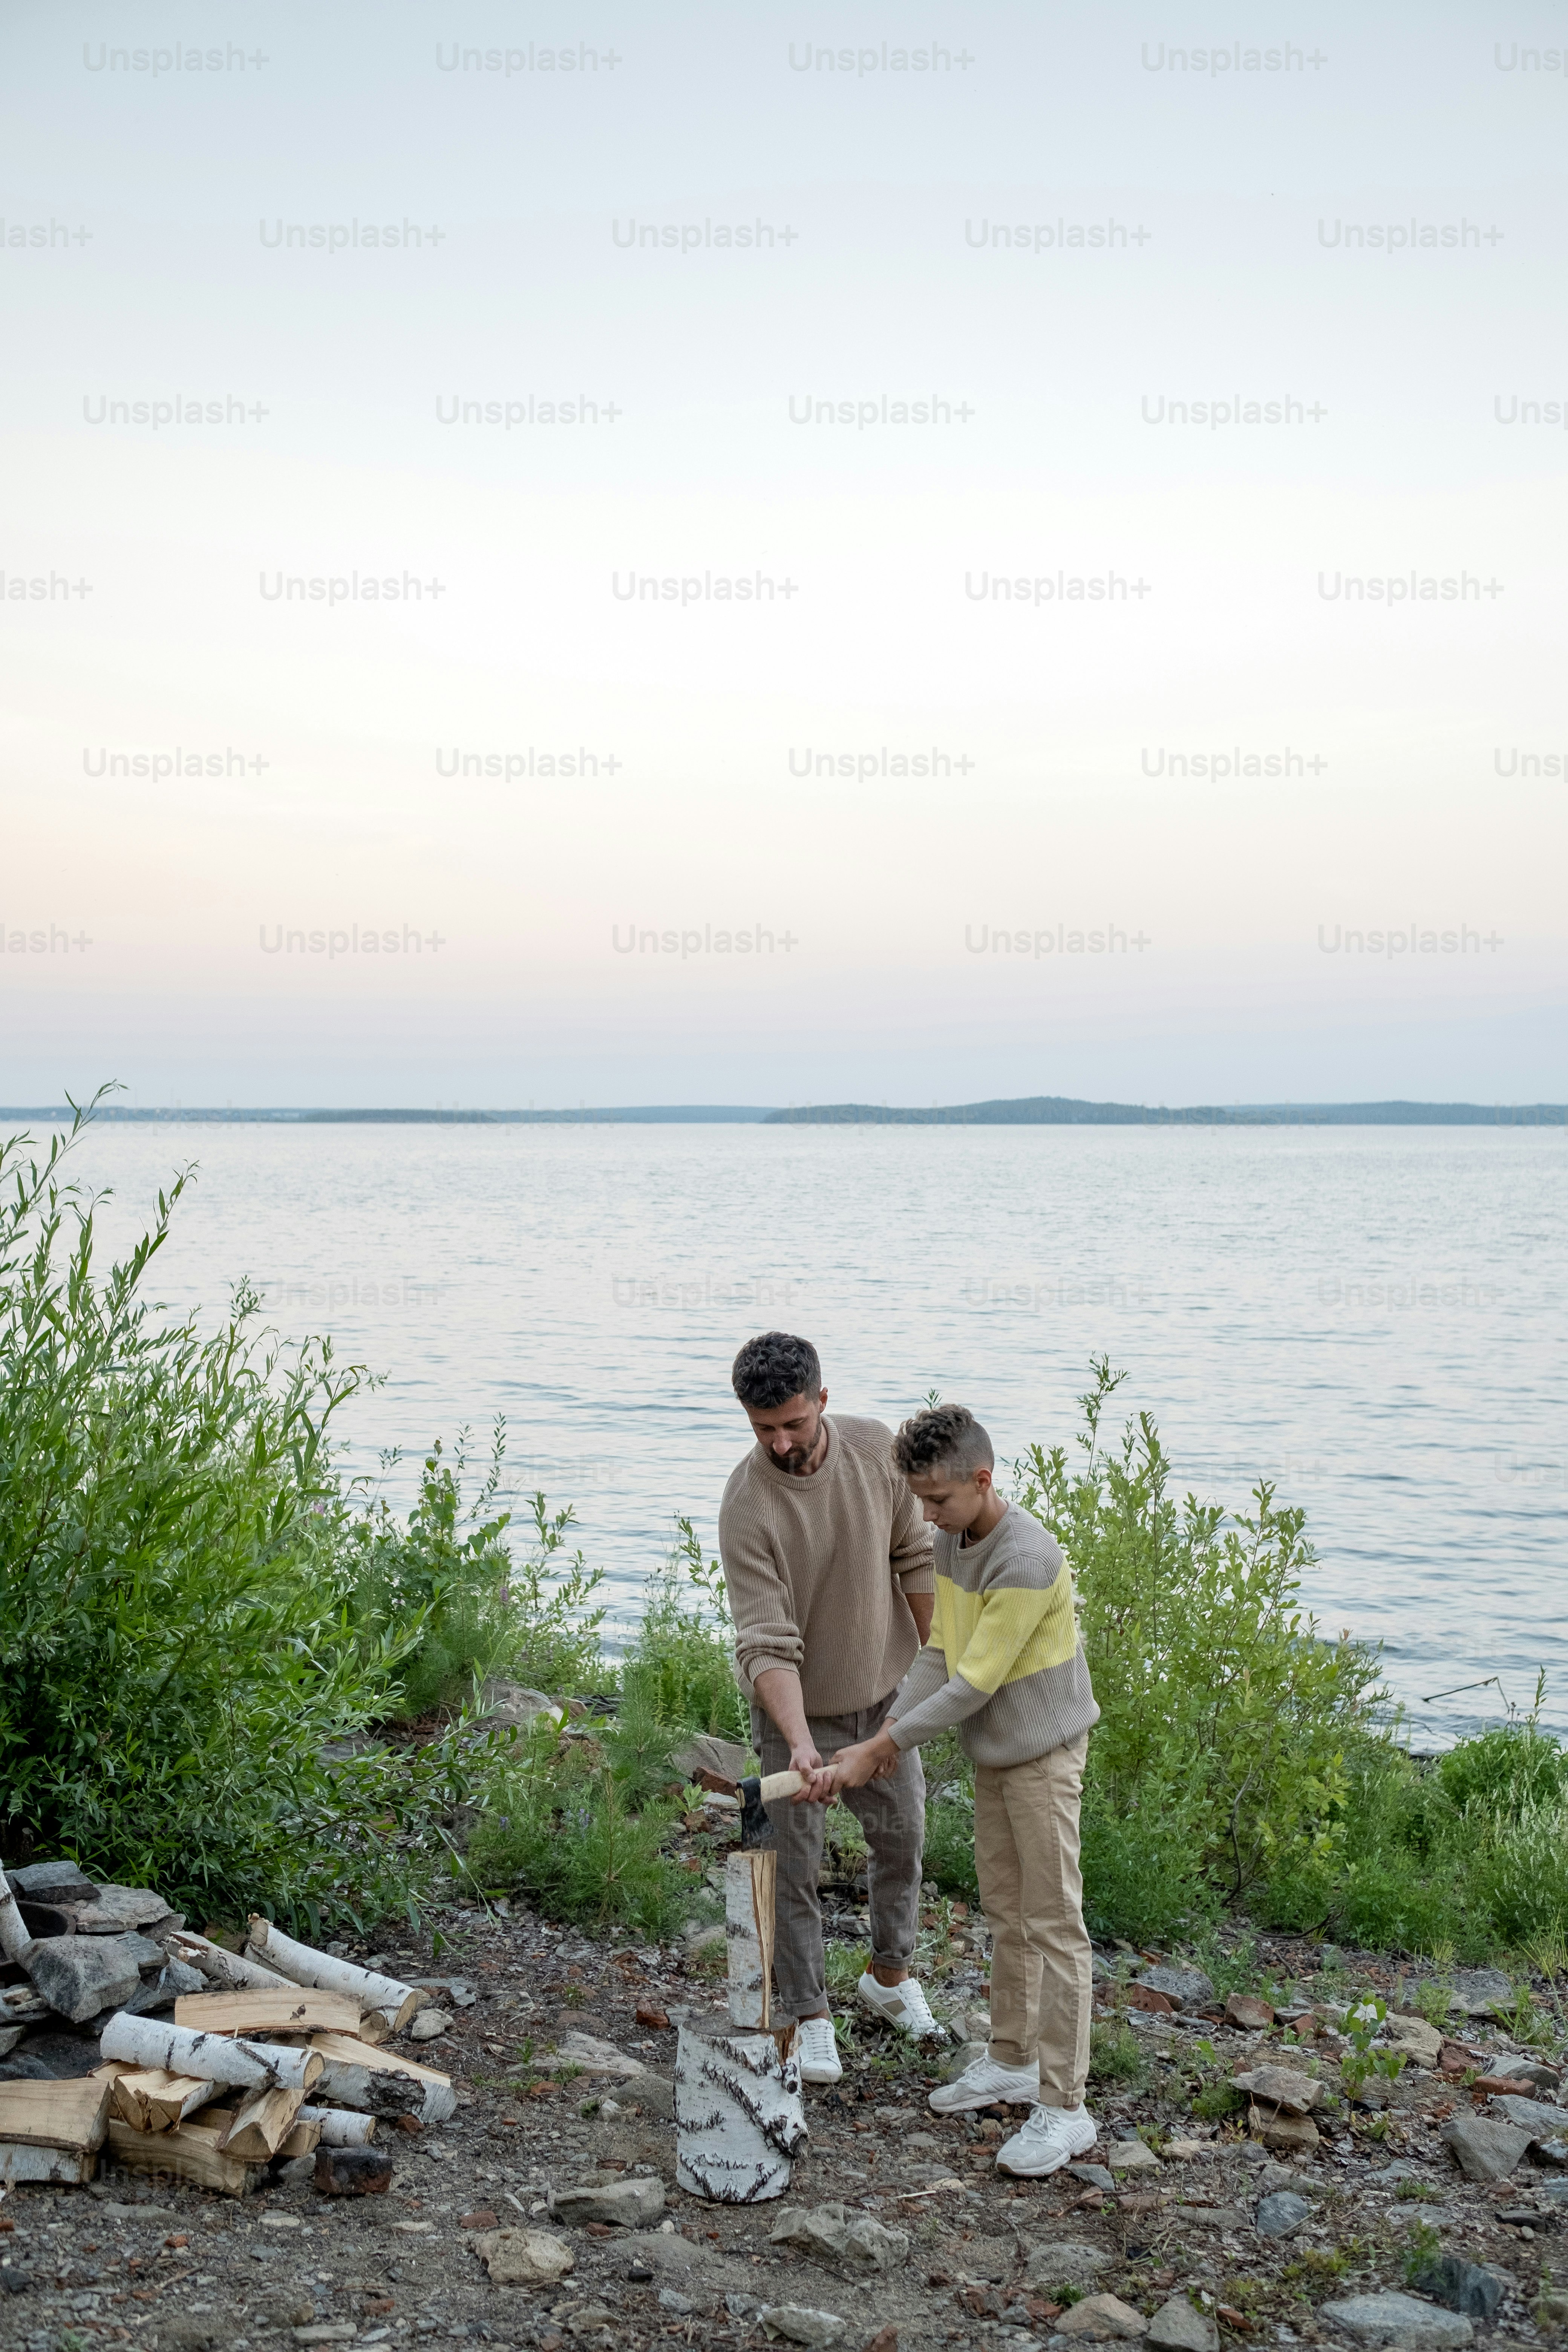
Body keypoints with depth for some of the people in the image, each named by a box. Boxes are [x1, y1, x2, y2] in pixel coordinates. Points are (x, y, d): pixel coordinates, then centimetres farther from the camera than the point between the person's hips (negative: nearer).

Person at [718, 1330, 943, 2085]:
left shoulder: (875, 1450, -14)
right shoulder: (746, 1507, -27)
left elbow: (913, 1557, 0)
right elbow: (765, 1643, -30)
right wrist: (799, 1742, -40)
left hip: (883, 1692, 4)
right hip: (797, 1710, -4)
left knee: (903, 1838, 18)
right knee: (795, 1867, 4)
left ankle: (890, 1975, 41)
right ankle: (809, 2014, 24)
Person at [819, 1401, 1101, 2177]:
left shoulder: (1026, 1562, -27)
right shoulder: (952, 1541, 2)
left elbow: (974, 1683, -25)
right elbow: (940, 1651, 6)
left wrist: (882, 1749, -21)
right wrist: (892, 1725, -9)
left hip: (1043, 1754, -9)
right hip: (993, 1752, 9)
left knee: (1053, 1924, -4)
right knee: (1005, 1914, 18)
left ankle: (1064, 2107, 1)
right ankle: (1011, 2060, 32)